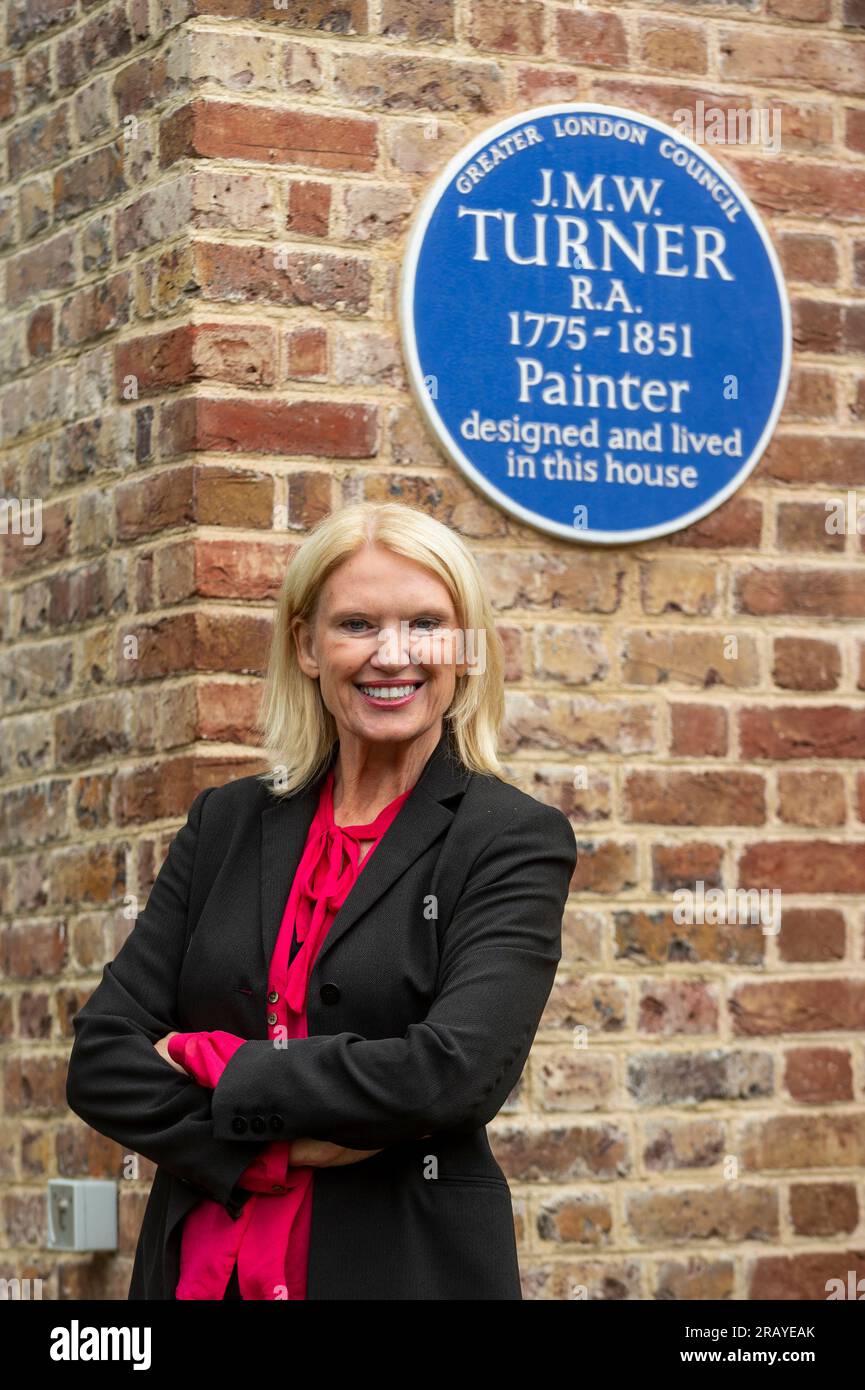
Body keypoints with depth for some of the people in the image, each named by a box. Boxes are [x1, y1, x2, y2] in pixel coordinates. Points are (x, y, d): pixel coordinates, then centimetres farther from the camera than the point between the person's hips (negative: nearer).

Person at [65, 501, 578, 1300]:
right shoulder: (227, 823, 7)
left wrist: (219, 1072, -11)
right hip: (204, 1263, 3)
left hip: (408, 1265, -3)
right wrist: (266, 1153, -15)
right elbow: (102, 1056, 0)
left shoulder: (517, 839, -5)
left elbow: (456, 1069, -19)